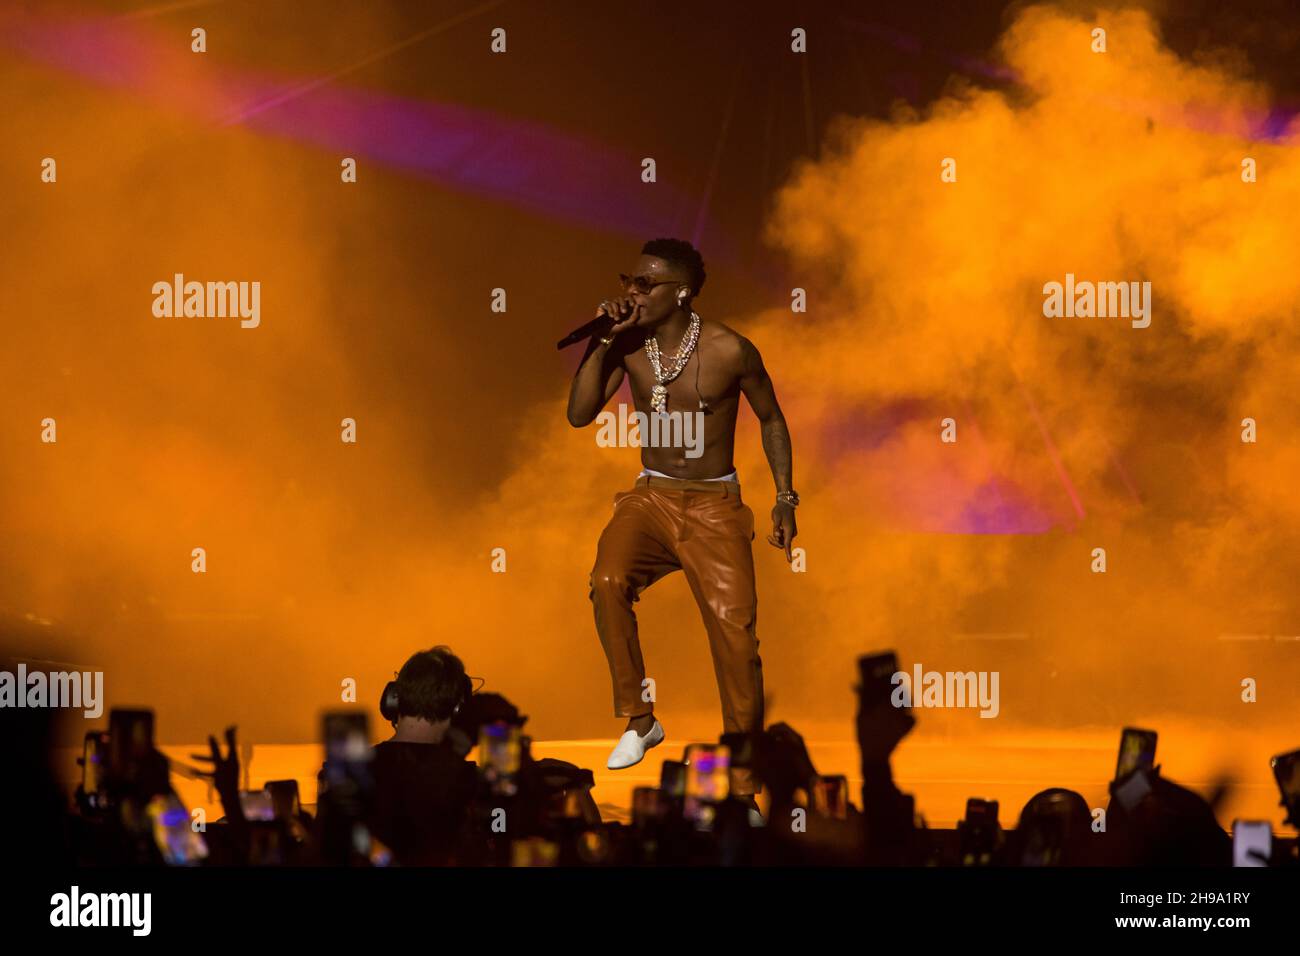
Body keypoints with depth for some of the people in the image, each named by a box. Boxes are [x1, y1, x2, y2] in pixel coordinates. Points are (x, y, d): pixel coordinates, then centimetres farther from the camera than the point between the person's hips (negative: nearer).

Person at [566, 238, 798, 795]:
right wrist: (603, 339, -14)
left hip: (714, 504, -2)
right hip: (650, 497, 2)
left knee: (735, 631, -14)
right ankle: (638, 721, -12)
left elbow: (771, 419, 5)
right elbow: (579, 414, -6)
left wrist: (785, 500, 1)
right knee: (607, 582, -28)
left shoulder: (729, 351, -10)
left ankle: (745, 774, 2)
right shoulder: (628, 343, -2)